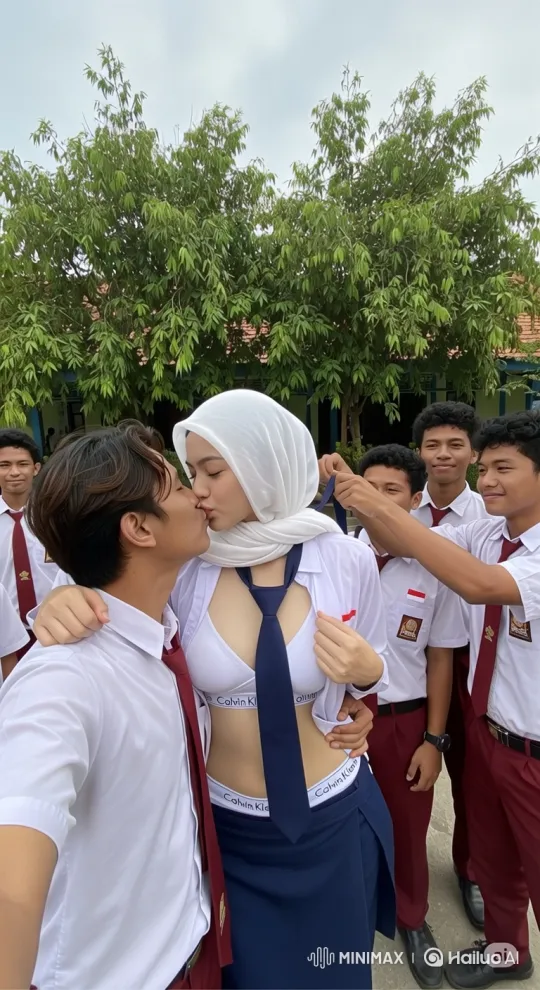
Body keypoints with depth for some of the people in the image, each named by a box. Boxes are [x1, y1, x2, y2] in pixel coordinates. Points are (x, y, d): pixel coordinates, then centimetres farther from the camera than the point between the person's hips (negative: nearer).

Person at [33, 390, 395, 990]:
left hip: (329, 821, 0)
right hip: (224, 824, 1)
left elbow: (375, 676, 0)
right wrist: (61, 607, -26)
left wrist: (365, 669, -23)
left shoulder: (347, 561, -15)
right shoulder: (187, 562, -15)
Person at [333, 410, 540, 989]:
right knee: (491, 856, 27)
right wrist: (356, 498, -27)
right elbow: (400, 545, -10)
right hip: (484, 727, 6)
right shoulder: (486, 531, -5)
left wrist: (381, 507, -42)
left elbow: (476, 583, -42)